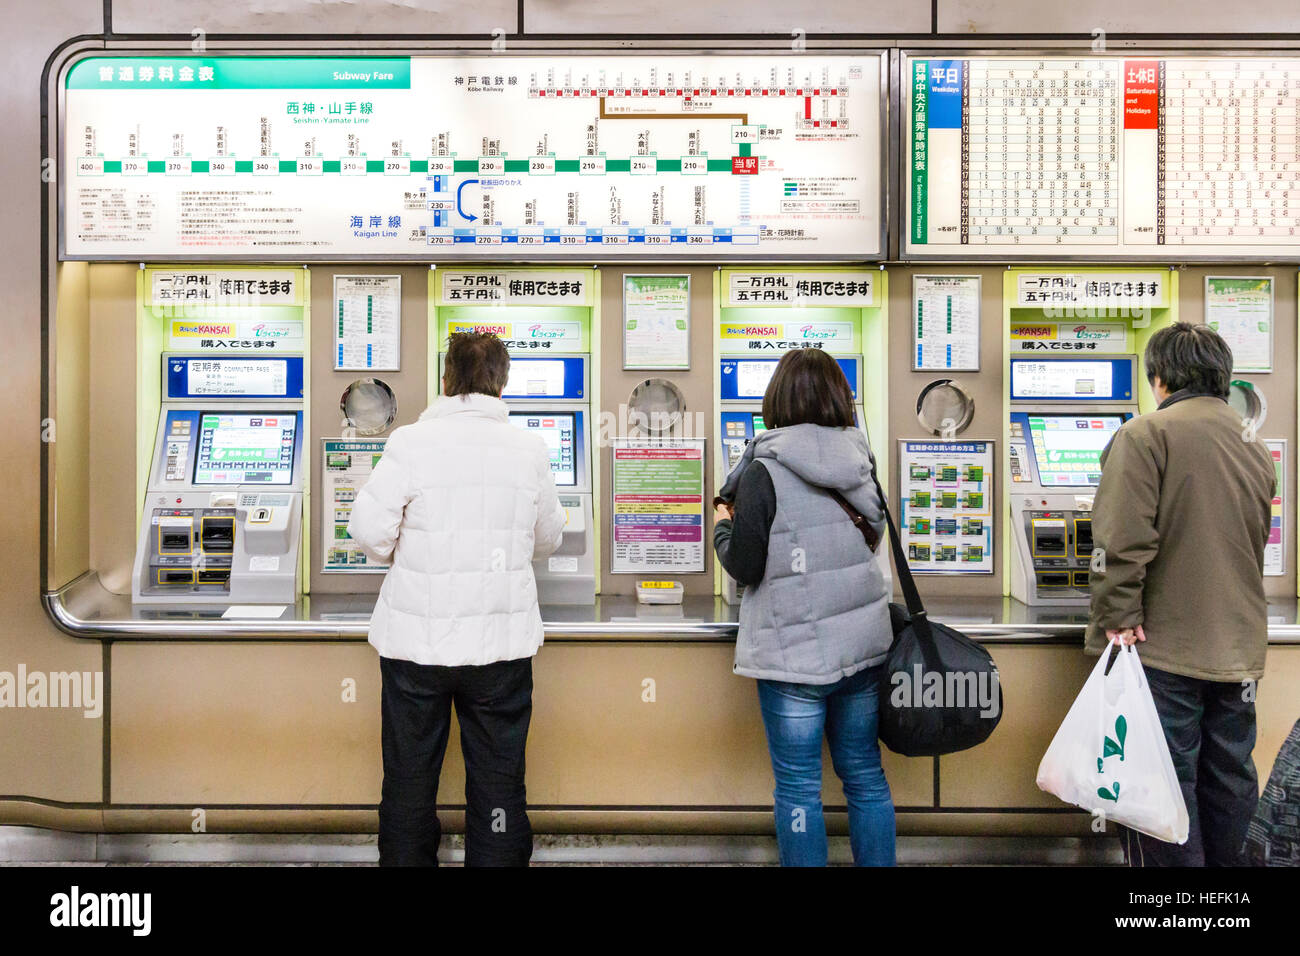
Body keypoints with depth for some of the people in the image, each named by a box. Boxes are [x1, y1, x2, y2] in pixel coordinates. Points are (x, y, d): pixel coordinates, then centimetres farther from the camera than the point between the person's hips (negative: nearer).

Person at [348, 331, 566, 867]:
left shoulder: (411, 442, -8)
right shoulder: (529, 450, 0)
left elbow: (369, 530, -9)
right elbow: (548, 540, 10)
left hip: (416, 640, -1)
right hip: (502, 641, 1)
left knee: (409, 779, 14)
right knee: (498, 779, 10)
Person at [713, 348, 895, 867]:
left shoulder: (766, 470, -14)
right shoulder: (859, 460, 3)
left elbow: (744, 566, -13)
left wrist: (723, 524, 7)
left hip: (795, 653, -5)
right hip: (864, 643, 6)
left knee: (798, 787, 7)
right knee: (865, 774, 17)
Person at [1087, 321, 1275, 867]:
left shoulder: (1146, 434, -11)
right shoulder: (1255, 448, 12)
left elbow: (1122, 540, -20)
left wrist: (1119, 618, -14)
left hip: (1164, 647, -7)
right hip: (1239, 649, 7)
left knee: (1163, 780, 1)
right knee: (1229, 779, 17)